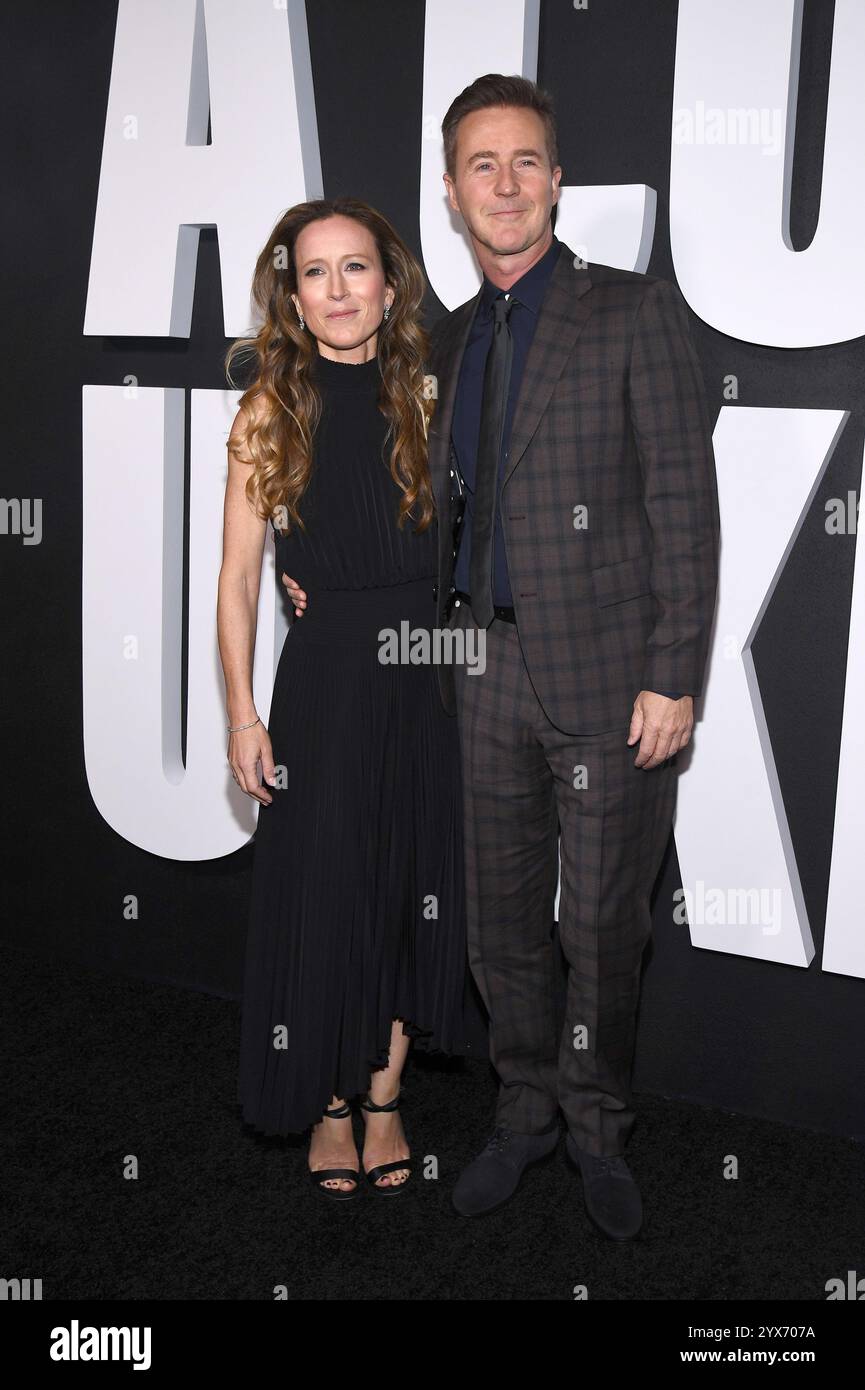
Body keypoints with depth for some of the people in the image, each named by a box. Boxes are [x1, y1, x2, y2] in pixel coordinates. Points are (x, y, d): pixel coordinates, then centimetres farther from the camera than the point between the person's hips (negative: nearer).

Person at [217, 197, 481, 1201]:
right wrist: (242, 715, -6)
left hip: (424, 674, 2)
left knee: (413, 889, 10)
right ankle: (329, 1107, 28)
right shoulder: (268, 411, -3)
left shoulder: (426, 398, 3)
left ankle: (385, 1101, 30)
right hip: (323, 677, -2)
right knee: (321, 894, 7)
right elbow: (239, 575, -2)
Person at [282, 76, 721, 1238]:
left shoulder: (636, 313, -3)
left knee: (602, 925, 5)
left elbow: (685, 507, -8)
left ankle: (596, 1126, 26)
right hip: (489, 669, 5)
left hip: (608, 674, -5)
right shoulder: (451, 339, 13)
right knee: (502, 917, 12)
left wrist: (674, 676, -13)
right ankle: (525, 1112, 31)